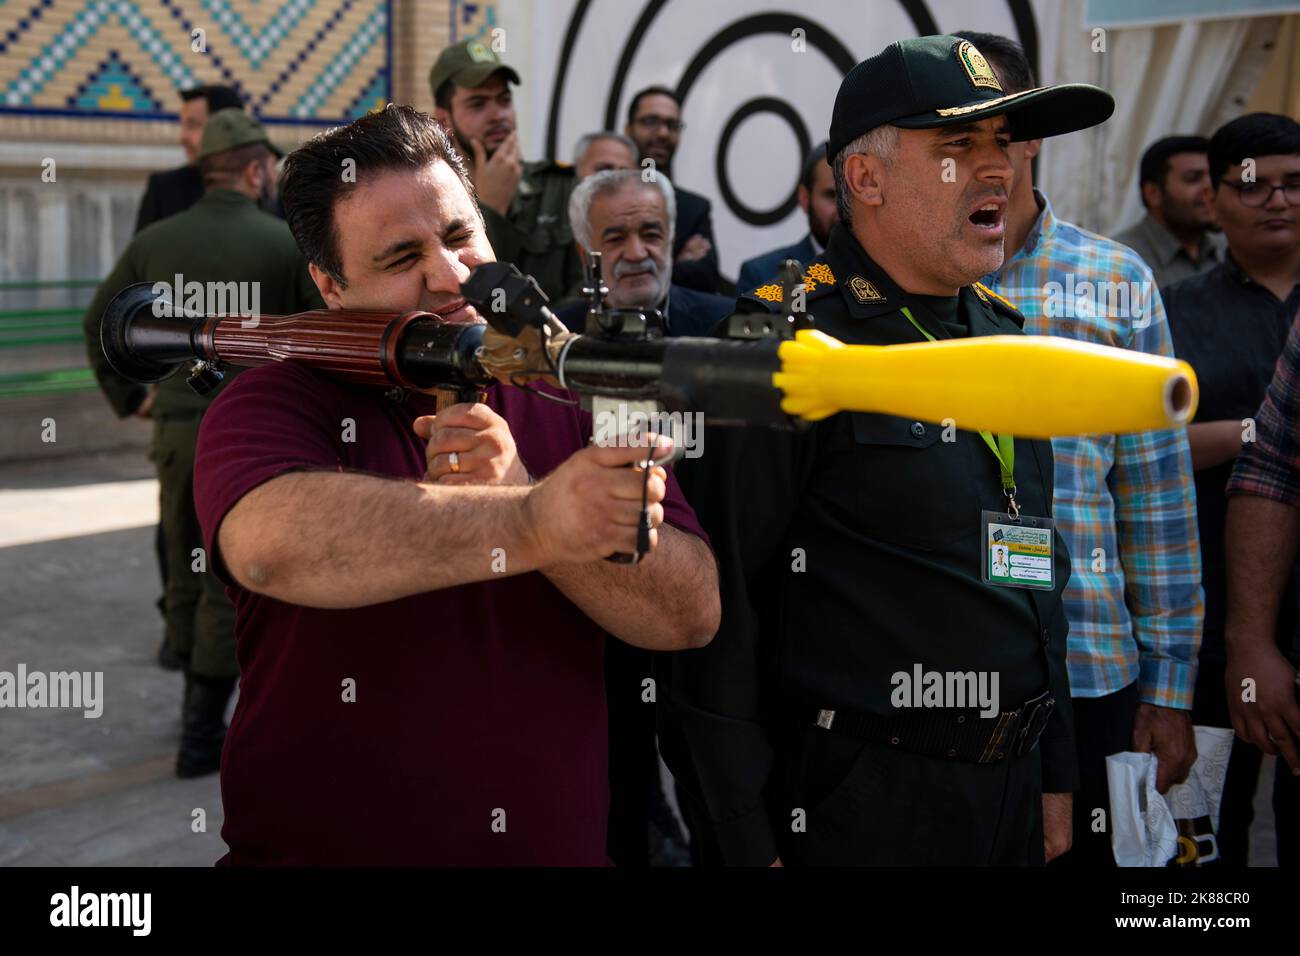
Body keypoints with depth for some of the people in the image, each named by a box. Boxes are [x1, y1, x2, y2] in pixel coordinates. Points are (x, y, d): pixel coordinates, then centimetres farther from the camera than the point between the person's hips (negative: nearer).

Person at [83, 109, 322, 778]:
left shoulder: (155, 241, 6)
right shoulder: (287, 244, -7)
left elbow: (99, 322, 13)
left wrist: (126, 396, 19)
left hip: (177, 428, 4)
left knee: (187, 574, 17)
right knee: (231, 583, 1)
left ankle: (198, 710, 28)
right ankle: (202, 737, 4)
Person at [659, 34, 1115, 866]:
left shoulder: (1003, 336, 9)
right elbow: (720, 604, -16)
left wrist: (1055, 772, 16)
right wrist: (746, 843, -16)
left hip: (1008, 794, 7)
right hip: (852, 808, -7)